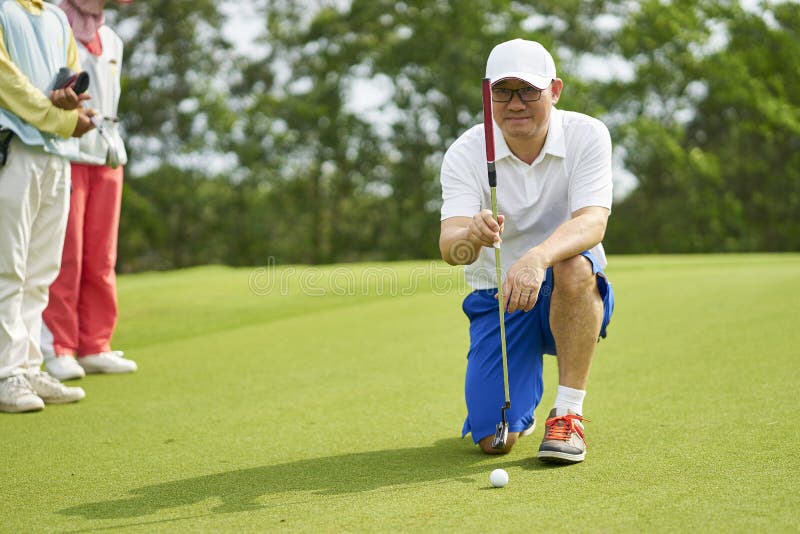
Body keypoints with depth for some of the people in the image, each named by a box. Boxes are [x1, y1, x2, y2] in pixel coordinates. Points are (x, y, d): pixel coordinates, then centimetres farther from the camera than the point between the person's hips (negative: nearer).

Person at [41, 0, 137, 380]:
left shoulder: (112, 40, 21)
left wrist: (114, 148, 13)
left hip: (105, 158, 6)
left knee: (100, 259, 4)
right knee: (63, 256, -7)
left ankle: (95, 347, 9)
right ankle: (58, 351, -1)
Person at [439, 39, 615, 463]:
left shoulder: (587, 135, -12)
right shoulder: (465, 153, -11)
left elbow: (592, 221, -28)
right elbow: (449, 247, -24)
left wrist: (539, 257, -48)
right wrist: (472, 236, -49)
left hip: (572, 298, -1)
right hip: (496, 298, 1)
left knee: (574, 267, -38)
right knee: (495, 441, -13)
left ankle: (568, 413, -20)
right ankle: (521, 405, 26)